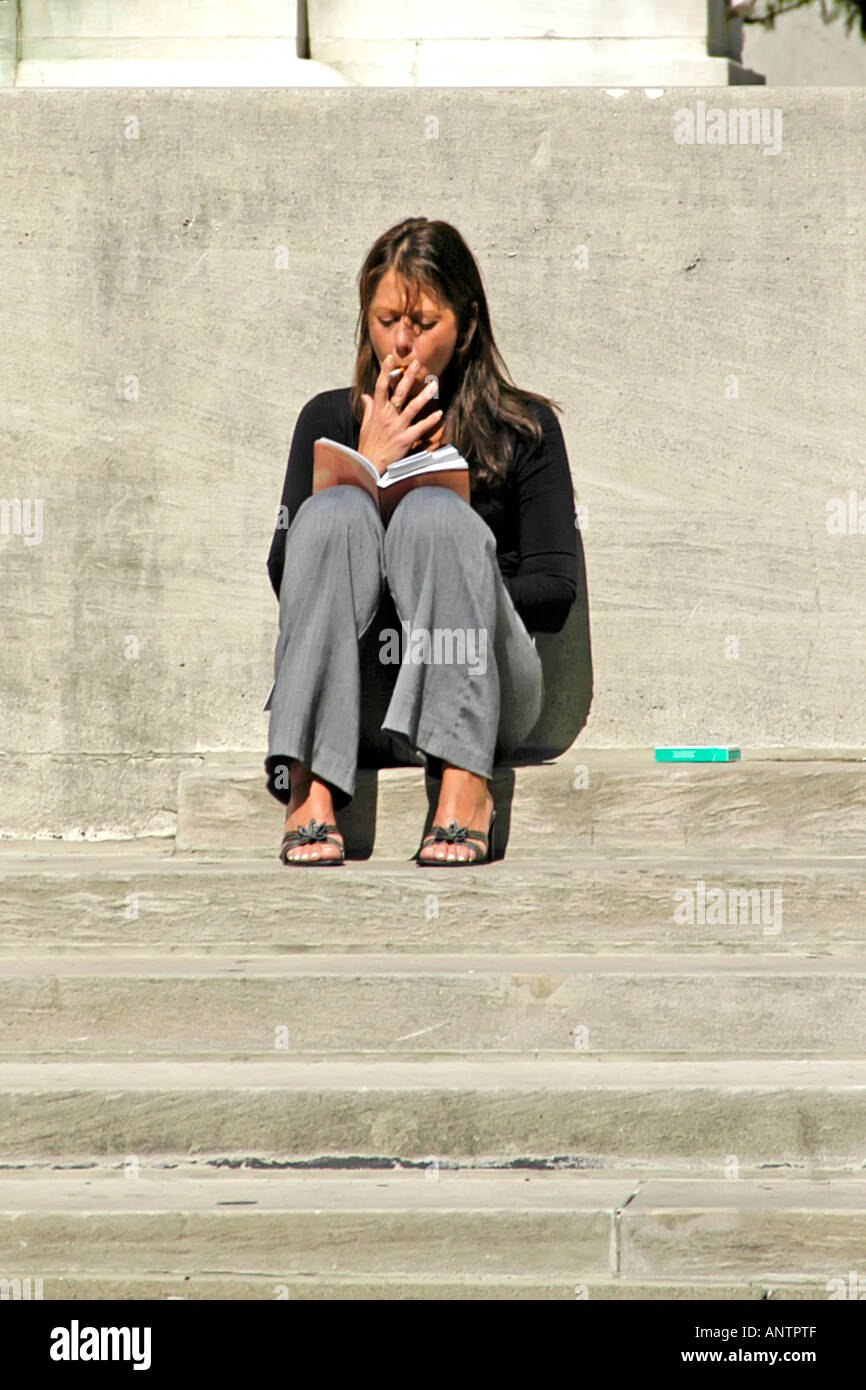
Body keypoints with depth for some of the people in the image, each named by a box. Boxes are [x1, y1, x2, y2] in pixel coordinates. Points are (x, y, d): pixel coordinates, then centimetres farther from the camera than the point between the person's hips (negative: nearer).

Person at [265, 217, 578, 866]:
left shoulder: (522, 429, 13)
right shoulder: (330, 419, 18)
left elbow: (555, 591, 5)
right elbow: (285, 577, 7)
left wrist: (455, 599, -8)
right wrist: (369, 467, 0)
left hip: (485, 695, -1)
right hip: (355, 703, 1)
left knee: (436, 511, -26)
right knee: (337, 510, -25)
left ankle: (465, 788, -39)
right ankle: (311, 791, -41)